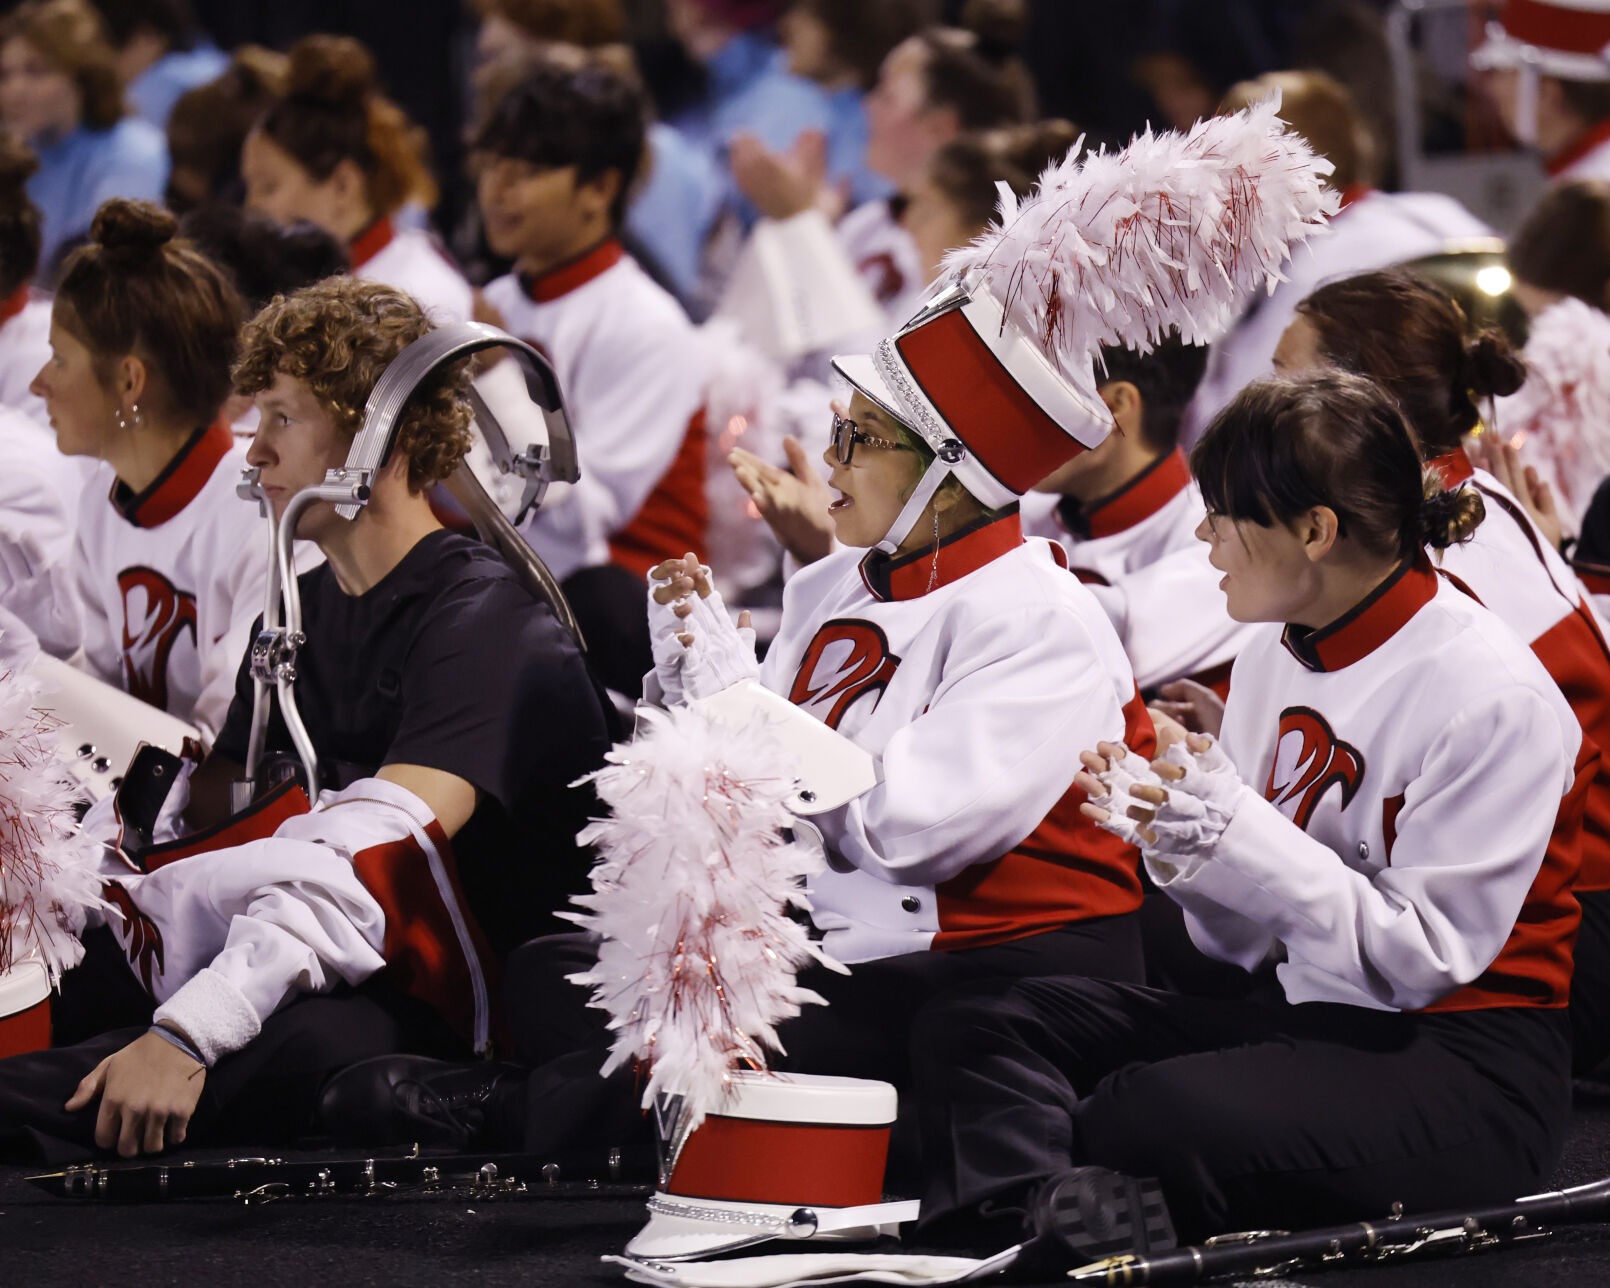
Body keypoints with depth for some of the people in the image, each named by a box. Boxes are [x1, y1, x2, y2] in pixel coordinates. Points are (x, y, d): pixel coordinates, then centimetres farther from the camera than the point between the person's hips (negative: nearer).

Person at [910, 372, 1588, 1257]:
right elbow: (1247, 942, 13)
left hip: (1463, 1064, -8)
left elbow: (1425, 955, -17)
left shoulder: (1496, 701, -15)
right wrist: (1170, 834, -8)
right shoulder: (1277, 650, 9)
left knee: (1152, 1116, -37)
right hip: (1297, 1014, 8)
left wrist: (1236, 834, -23)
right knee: (970, 1027, -10)